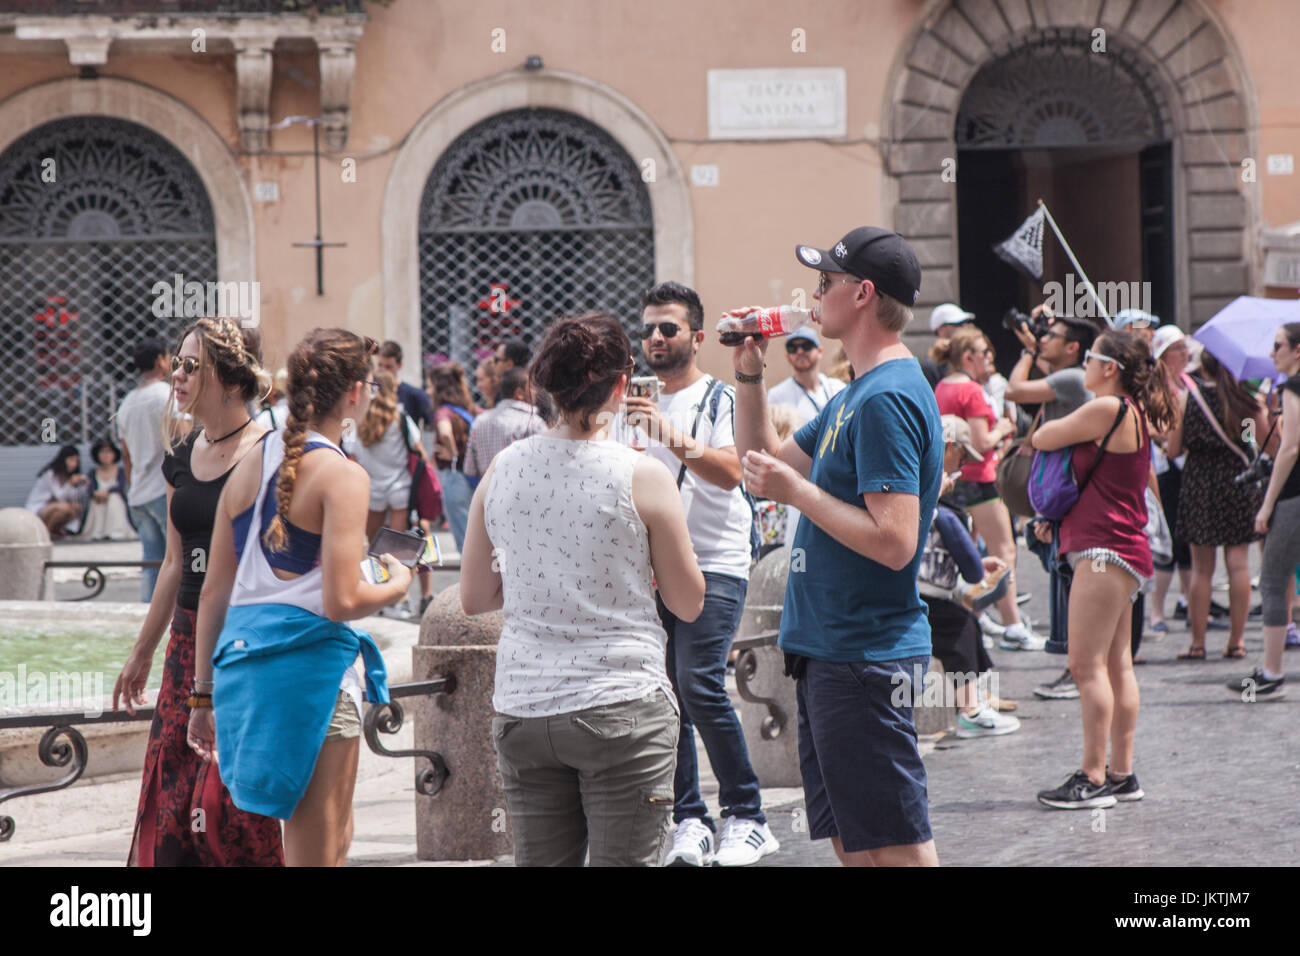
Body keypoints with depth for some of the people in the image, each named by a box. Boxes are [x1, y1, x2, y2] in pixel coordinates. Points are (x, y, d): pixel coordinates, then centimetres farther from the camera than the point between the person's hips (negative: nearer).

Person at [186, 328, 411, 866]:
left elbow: (214, 593, 13)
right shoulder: (341, 476, -11)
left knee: (332, 835, 21)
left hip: (241, 660, 8)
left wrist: (204, 695, 18)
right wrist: (397, 585, 3)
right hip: (311, 661, -7)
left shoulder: (250, 465, 11)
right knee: (319, 855, 1)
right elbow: (342, 601, -18)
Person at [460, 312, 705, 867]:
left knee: (540, 862, 11)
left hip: (521, 710, 4)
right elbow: (689, 604, 0)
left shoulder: (502, 471, 2)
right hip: (621, 707, -4)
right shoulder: (642, 477, -9)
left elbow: (473, 598, 10)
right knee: (624, 860, 1)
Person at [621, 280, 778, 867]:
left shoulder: (718, 398, -3)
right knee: (664, 692, 2)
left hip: (714, 565, -6)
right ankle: (689, 819, 10)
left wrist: (671, 437, -32)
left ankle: (746, 817, -7)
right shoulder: (639, 403, 17)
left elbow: (730, 472, -20)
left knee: (699, 685, -17)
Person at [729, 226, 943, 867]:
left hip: (865, 659, -10)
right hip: (828, 649, 10)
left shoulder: (887, 400, -17)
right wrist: (748, 374, 13)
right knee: (851, 841, 15)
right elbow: (764, 462, 24)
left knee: (896, 848, -6)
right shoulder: (857, 395, 15)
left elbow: (894, 542, -25)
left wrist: (797, 491, -18)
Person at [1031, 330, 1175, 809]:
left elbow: (1042, 439, -8)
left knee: (1087, 664, -10)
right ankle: (1121, 774, 15)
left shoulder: (1108, 408, -14)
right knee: (1116, 664, 11)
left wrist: (1055, 427, 16)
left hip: (1105, 549, -10)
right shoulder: (1133, 413, 16)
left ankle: (1093, 778, -11)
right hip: (1121, 549, 10)